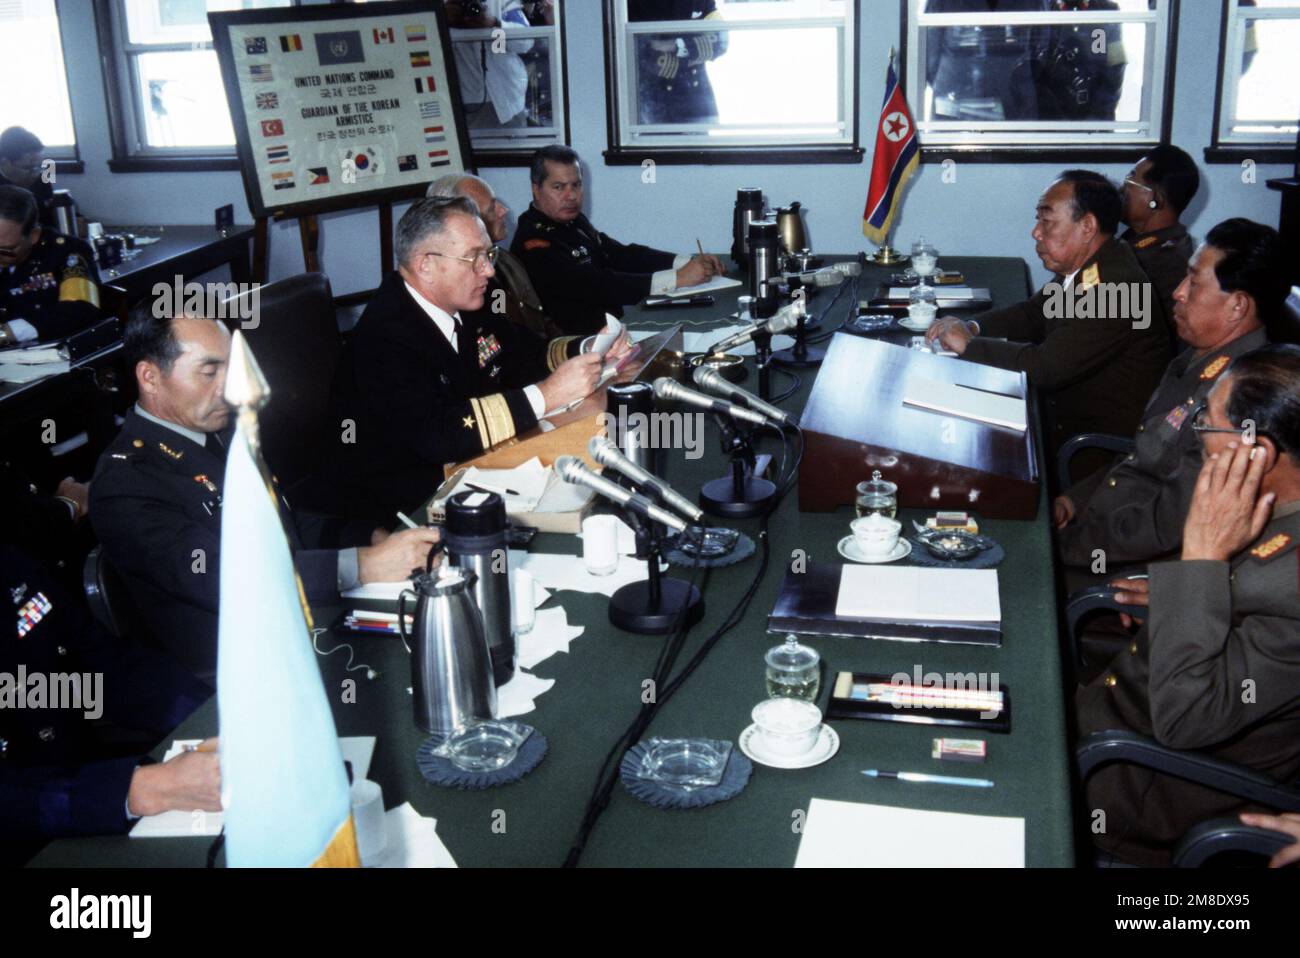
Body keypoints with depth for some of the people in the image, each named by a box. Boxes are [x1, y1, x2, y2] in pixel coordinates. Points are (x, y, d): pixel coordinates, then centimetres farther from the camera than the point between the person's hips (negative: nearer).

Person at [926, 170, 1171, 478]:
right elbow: (1033, 313, 16)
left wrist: (969, 344, -17)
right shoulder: (1082, 269, 1)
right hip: (1062, 417, 8)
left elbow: (1047, 366, -29)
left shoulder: (1116, 286, -26)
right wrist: (972, 326, -2)